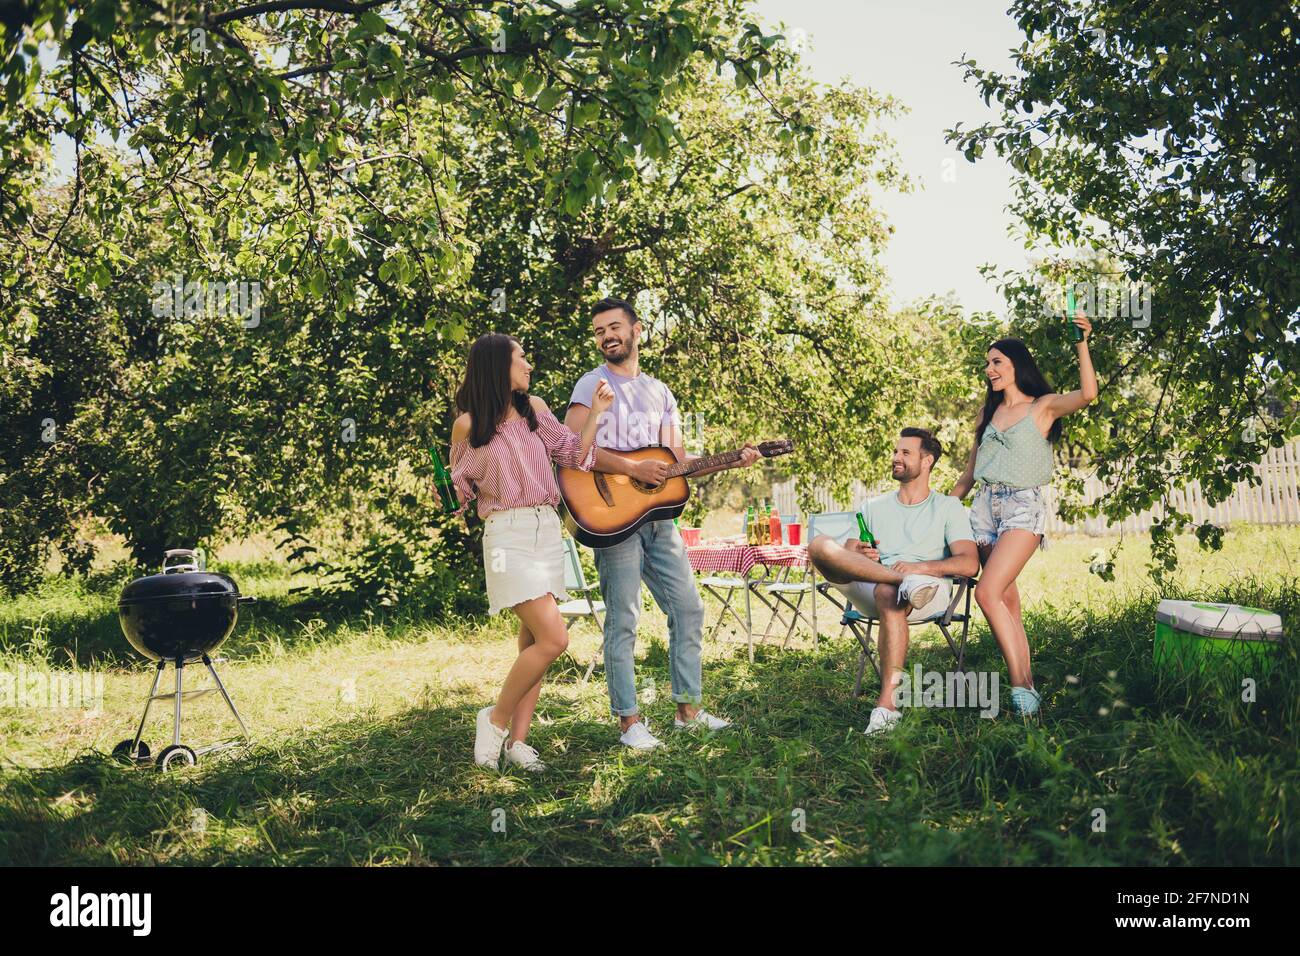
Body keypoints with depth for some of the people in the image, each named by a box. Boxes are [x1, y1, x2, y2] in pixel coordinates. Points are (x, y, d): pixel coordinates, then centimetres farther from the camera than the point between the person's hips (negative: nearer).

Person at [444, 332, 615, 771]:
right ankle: (495, 719, 2)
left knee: (534, 641, 5)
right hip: (508, 533, -6)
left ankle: (517, 740, 11)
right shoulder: (469, 424, -3)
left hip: (548, 529, 6)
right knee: (553, 638, -15)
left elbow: (576, 455, 13)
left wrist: (597, 413, 4)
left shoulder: (534, 408, 9)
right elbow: (458, 485, 7)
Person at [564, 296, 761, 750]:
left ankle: (689, 708, 18)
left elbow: (680, 462, 16)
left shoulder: (660, 392, 18)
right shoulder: (592, 384, -2)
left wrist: (734, 460, 4)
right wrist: (633, 468, -20)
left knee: (688, 608, 7)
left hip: (658, 515, 7)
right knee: (623, 618, -5)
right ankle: (630, 721, 2)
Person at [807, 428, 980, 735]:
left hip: (932, 592, -3)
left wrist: (921, 566, -19)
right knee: (820, 546, -22)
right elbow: (846, 558, 14)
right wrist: (859, 555, -12)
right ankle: (907, 583, -34)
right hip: (870, 591, 4)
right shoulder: (873, 508, 25)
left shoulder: (947, 507, 13)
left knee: (888, 595, -41)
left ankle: (887, 703, -40)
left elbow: (969, 564, -2)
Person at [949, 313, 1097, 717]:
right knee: (1007, 600, 1)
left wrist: (1081, 345, -26)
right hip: (985, 507, 6)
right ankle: (1026, 687, 4)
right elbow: (969, 473, 22)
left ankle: (1020, 683, -16)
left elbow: (1087, 394, -19)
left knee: (988, 593, -21)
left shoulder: (1043, 407, 1)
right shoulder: (987, 416, 17)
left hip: (1023, 506, -6)